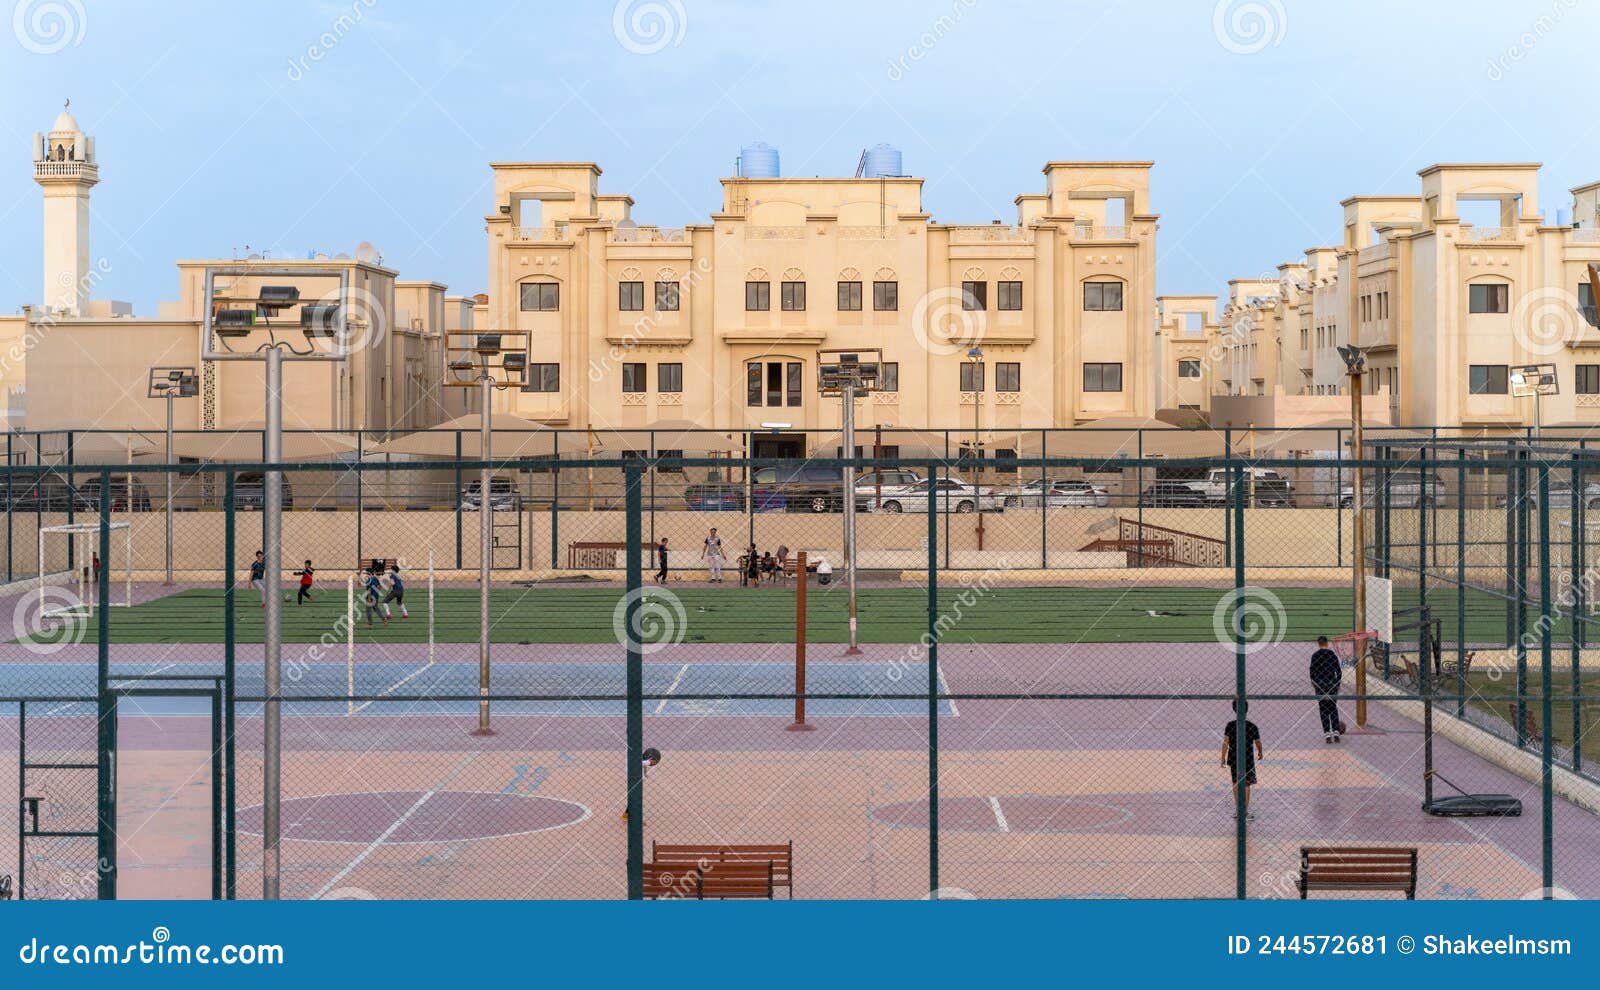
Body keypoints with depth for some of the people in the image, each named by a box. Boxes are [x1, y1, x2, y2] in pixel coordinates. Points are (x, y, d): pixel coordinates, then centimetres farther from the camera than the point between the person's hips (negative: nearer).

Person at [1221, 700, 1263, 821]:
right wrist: (1260, 753, 22)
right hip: (1248, 759, -1)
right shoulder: (1252, 726, -7)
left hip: (1233, 759, 1)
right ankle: (1246, 812, -2)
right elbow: (1258, 742, 1)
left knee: (1236, 784, 16)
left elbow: (1225, 742, -12)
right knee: (1246, 785, 2)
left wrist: (1223, 758, -7)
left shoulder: (1230, 725, -7)